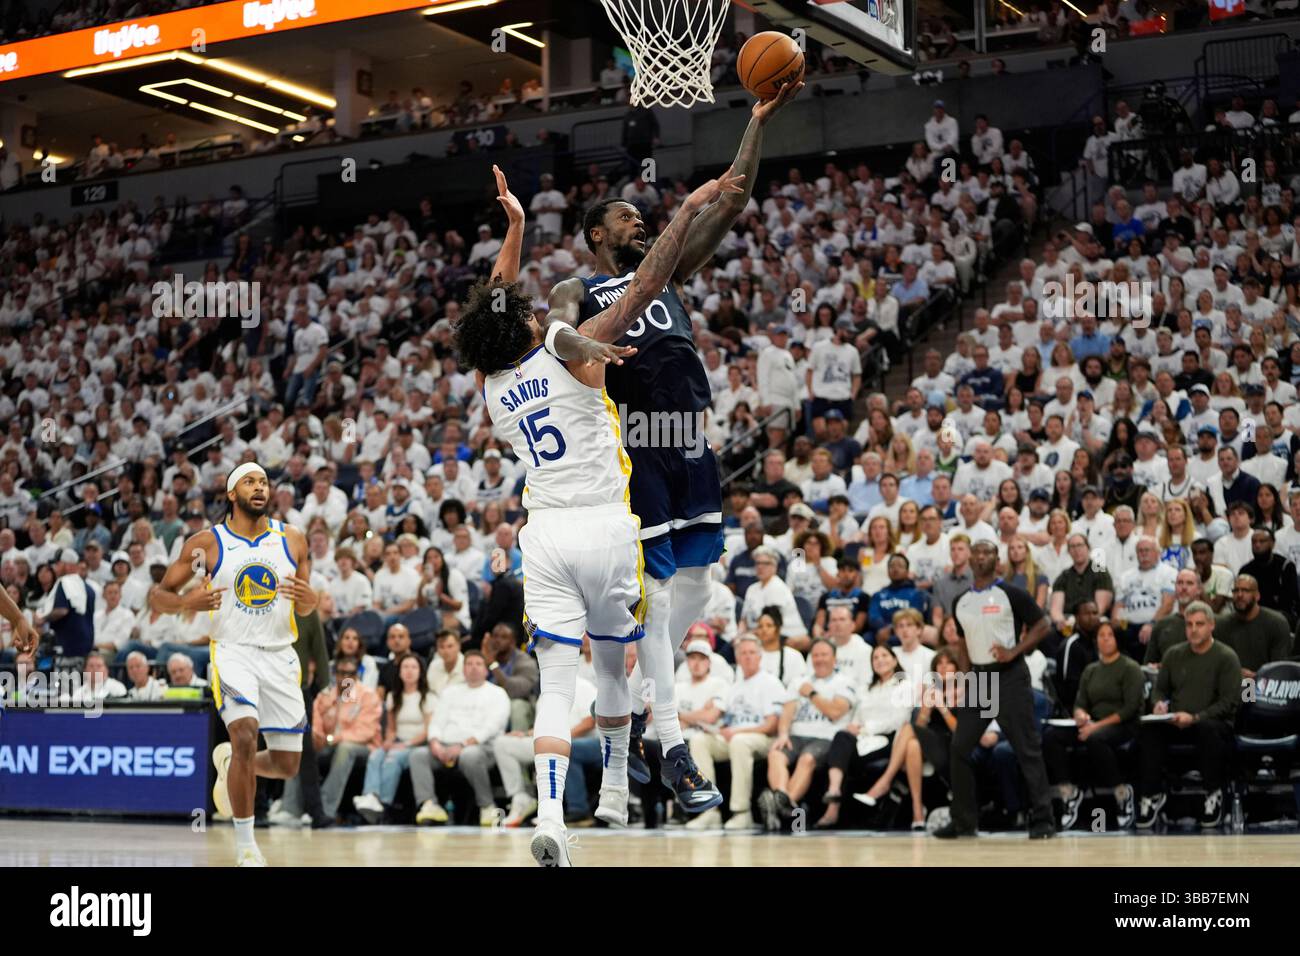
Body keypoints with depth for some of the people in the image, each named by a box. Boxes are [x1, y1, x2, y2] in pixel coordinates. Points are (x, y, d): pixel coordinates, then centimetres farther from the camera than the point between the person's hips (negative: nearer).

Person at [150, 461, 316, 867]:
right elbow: (157, 597, 1)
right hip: (232, 651, -3)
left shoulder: (292, 540, 4)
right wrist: (186, 602, -21)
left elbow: (305, 607, 13)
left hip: (280, 655, 3)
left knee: (286, 765, 4)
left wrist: (308, 599, -11)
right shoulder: (206, 543, -3)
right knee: (246, 735, -26)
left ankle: (228, 761, 38)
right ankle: (245, 844, -13)